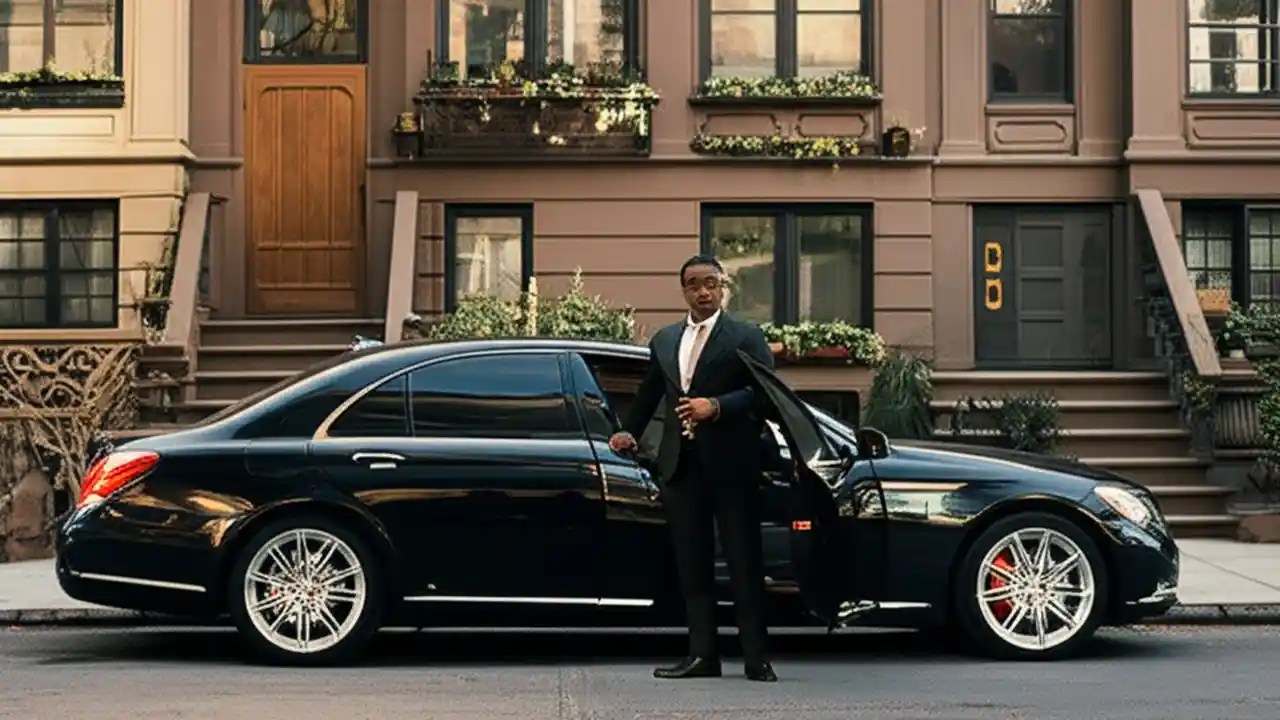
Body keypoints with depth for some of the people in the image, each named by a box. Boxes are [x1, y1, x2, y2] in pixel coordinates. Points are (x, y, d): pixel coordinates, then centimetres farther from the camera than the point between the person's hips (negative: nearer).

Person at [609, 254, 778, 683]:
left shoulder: (746, 337, 2)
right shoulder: (664, 341, 18)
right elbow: (648, 394, 26)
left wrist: (716, 406, -20)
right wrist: (629, 431, 12)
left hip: (730, 464, -5)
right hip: (681, 465, 5)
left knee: (744, 562, -2)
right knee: (692, 565, 5)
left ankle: (756, 658, 1)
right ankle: (701, 655, 9)